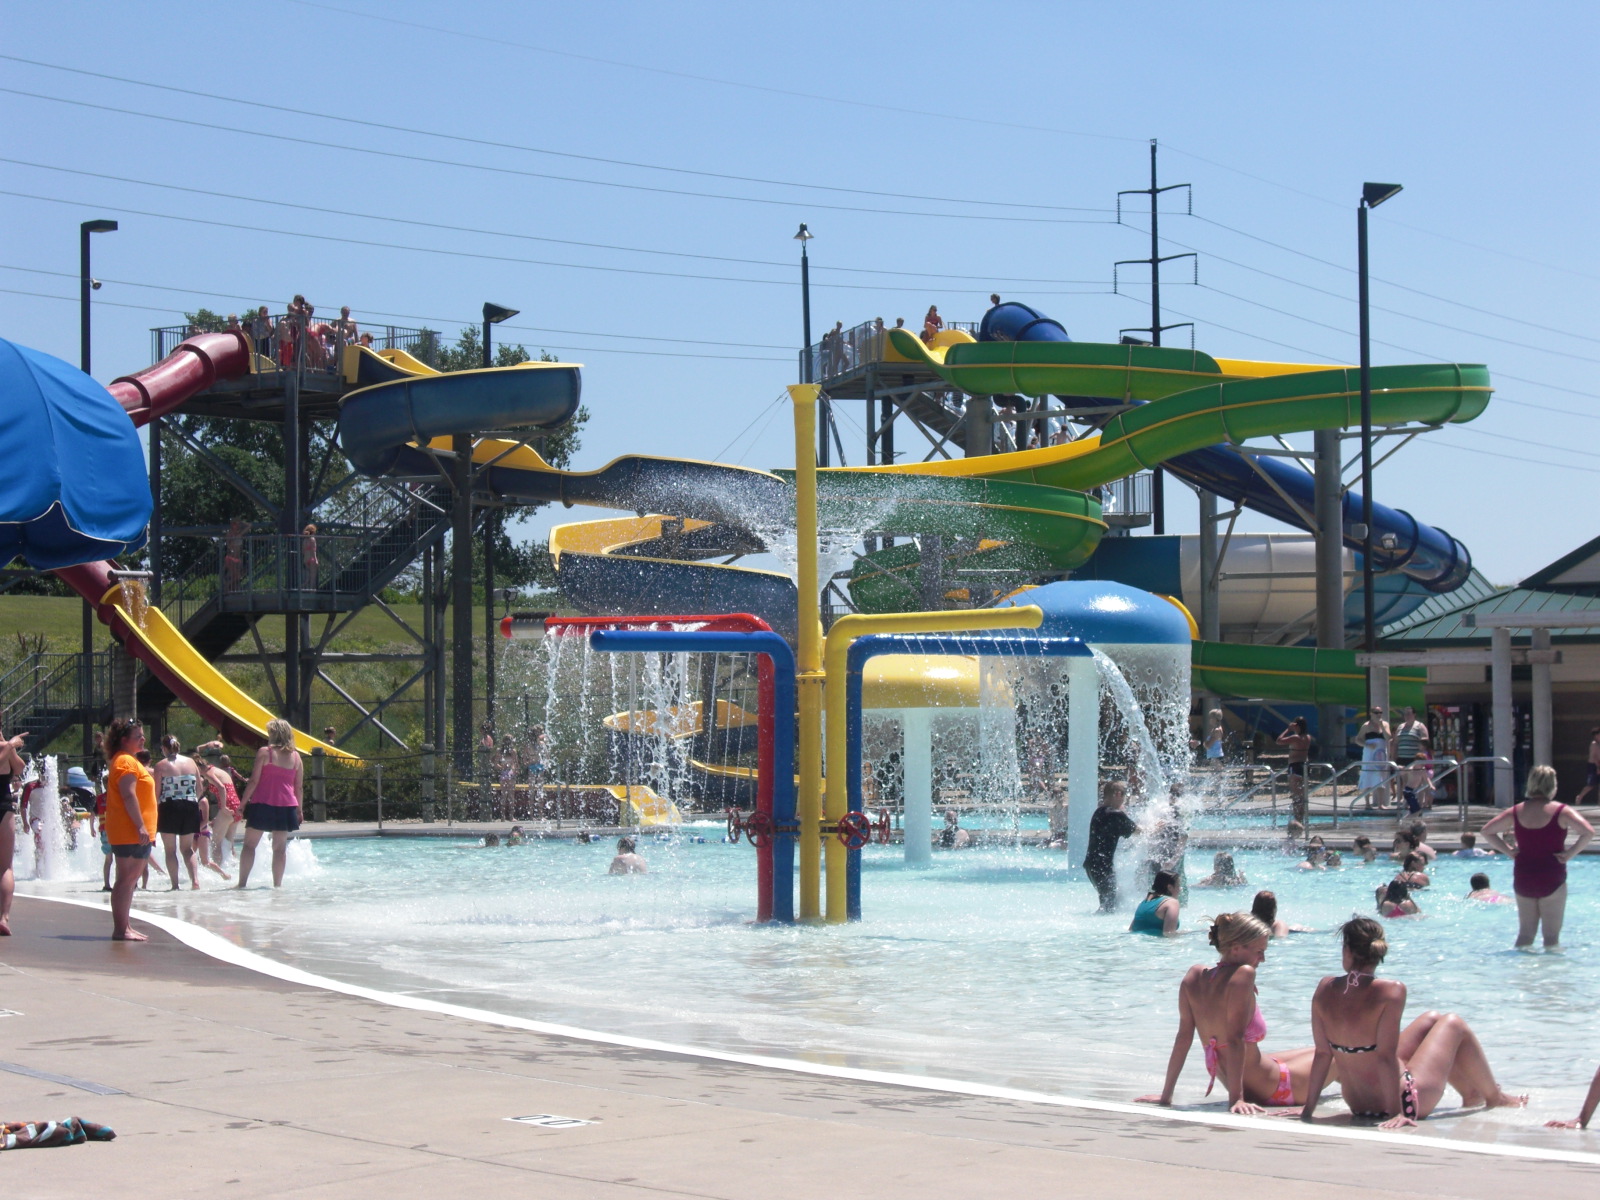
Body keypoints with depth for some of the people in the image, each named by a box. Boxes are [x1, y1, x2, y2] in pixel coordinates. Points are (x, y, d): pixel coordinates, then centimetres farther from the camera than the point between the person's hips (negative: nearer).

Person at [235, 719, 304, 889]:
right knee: (280, 847, 7)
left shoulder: (264, 752, -4)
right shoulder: (296, 756, 8)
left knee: (249, 844, 3)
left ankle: (242, 882, -1)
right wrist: (299, 810, 18)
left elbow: (254, 781, -7)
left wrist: (243, 802, -1)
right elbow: (299, 787, 10)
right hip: (286, 806, 4)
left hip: (263, 804, -4)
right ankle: (277, 884, 5)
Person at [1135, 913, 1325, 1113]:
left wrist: (1166, 1096, -2)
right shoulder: (1243, 974, -24)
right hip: (1271, 1088, -8)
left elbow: (1183, 1037, -4)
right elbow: (1235, 1039, -28)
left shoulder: (1195, 975, -5)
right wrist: (1236, 1098, -28)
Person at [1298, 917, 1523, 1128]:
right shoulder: (1390, 991, -23)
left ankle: (1472, 1094, 46)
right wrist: (1396, 1113, -23)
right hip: (1404, 1101, -6)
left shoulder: (1325, 990, -8)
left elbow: (1322, 1054, -5)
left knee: (1431, 1020, 26)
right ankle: (1495, 1098, 36)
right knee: (1452, 1024, 17)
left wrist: (1308, 1108, 1)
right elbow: (1386, 1056, -26)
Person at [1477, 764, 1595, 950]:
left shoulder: (1517, 811, 2)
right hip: (1551, 879, -4)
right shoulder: (1560, 811, -9)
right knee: (1552, 936, 3)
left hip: (1523, 878, 4)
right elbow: (1588, 832, -21)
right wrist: (1571, 853, -11)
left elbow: (1485, 832, 5)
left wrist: (1508, 850, 5)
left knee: (1525, 934, 15)